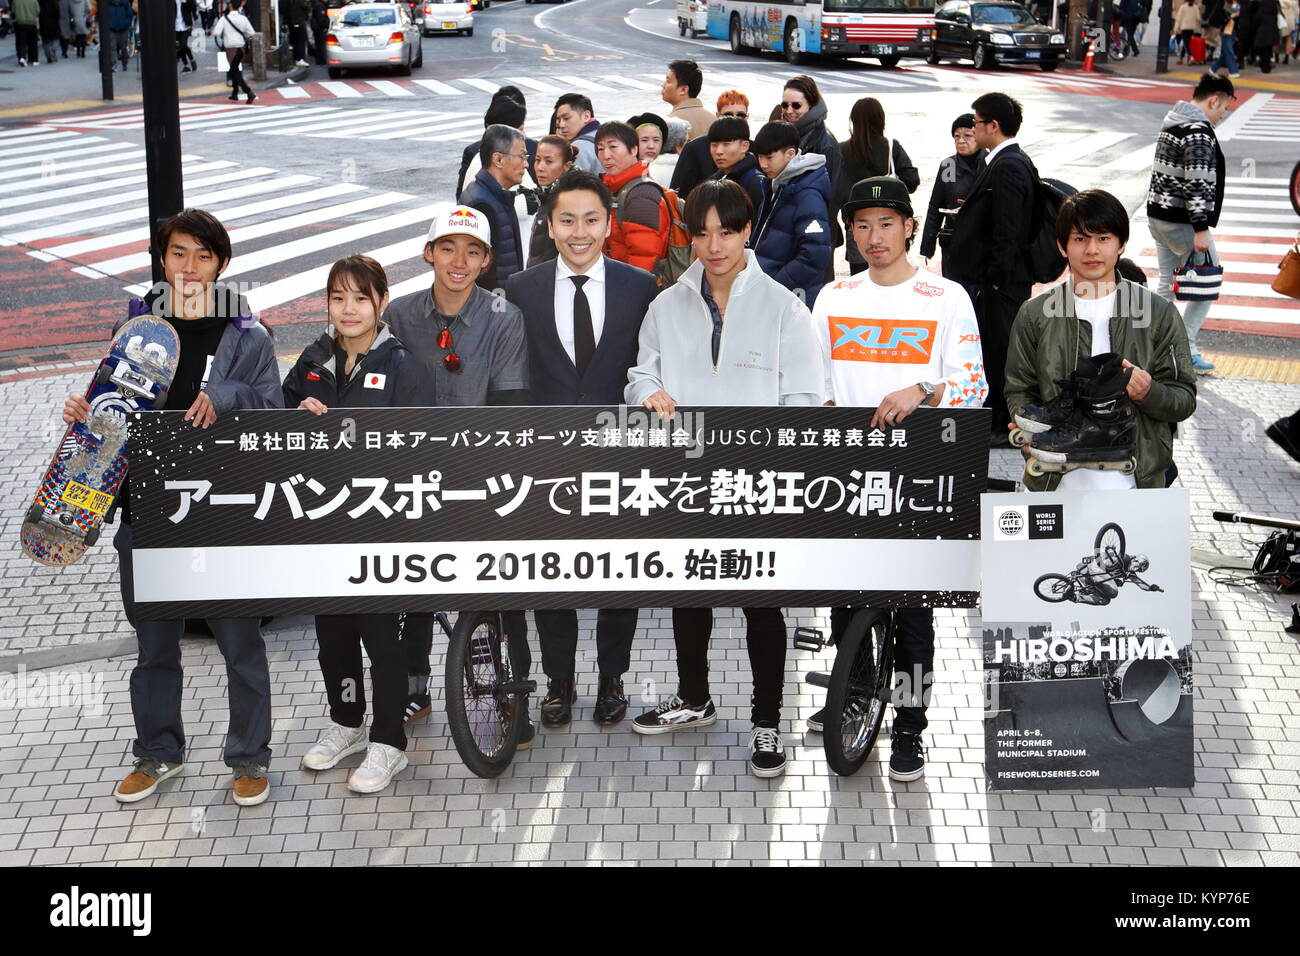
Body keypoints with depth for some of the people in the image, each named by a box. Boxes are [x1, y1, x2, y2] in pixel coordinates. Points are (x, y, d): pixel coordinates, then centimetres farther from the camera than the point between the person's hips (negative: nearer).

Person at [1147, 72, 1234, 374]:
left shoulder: (1172, 122, 12)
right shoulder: (1199, 133, -18)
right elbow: (1197, 184, -23)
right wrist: (1201, 229, -22)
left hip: (1158, 216, 10)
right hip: (1182, 222, -9)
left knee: (1166, 282, 16)